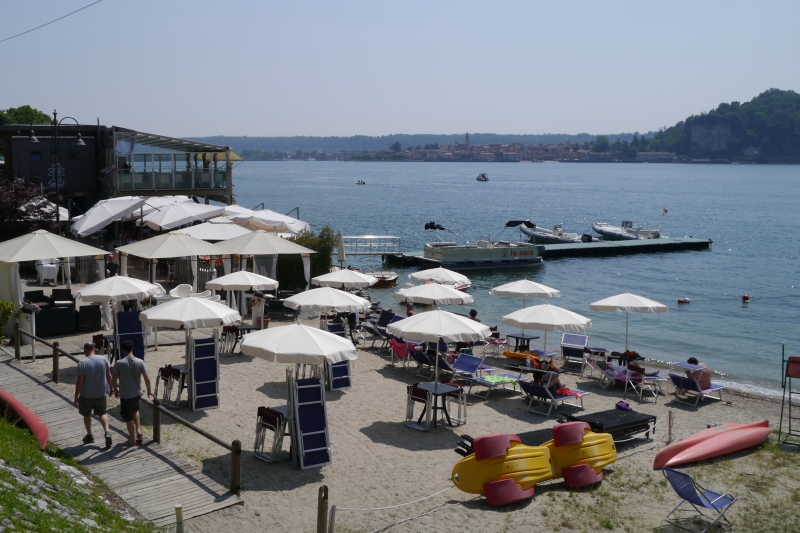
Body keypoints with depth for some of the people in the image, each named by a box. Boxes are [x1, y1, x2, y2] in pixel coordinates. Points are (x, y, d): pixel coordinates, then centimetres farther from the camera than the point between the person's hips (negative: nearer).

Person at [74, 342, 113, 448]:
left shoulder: (82, 364, -18)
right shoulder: (103, 359, -7)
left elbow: (80, 382, -16)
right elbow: (109, 376, 1)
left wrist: (76, 397, -5)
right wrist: (110, 388, 16)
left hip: (87, 395, -3)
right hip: (101, 394, 3)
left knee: (87, 415, 19)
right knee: (102, 413, 18)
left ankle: (89, 436, 31)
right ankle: (107, 432, -2)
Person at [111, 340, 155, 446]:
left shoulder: (119, 363, -18)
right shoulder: (140, 362, -11)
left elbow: (114, 380, -10)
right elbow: (147, 378, -9)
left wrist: (116, 390, 9)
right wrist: (149, 391, 6)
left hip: (125, 395, -3)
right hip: (137, 393, 3)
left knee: (128, 417, 13)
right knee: (135, 410, 33)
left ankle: (132, 439, 24)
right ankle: (138, 430, 25)